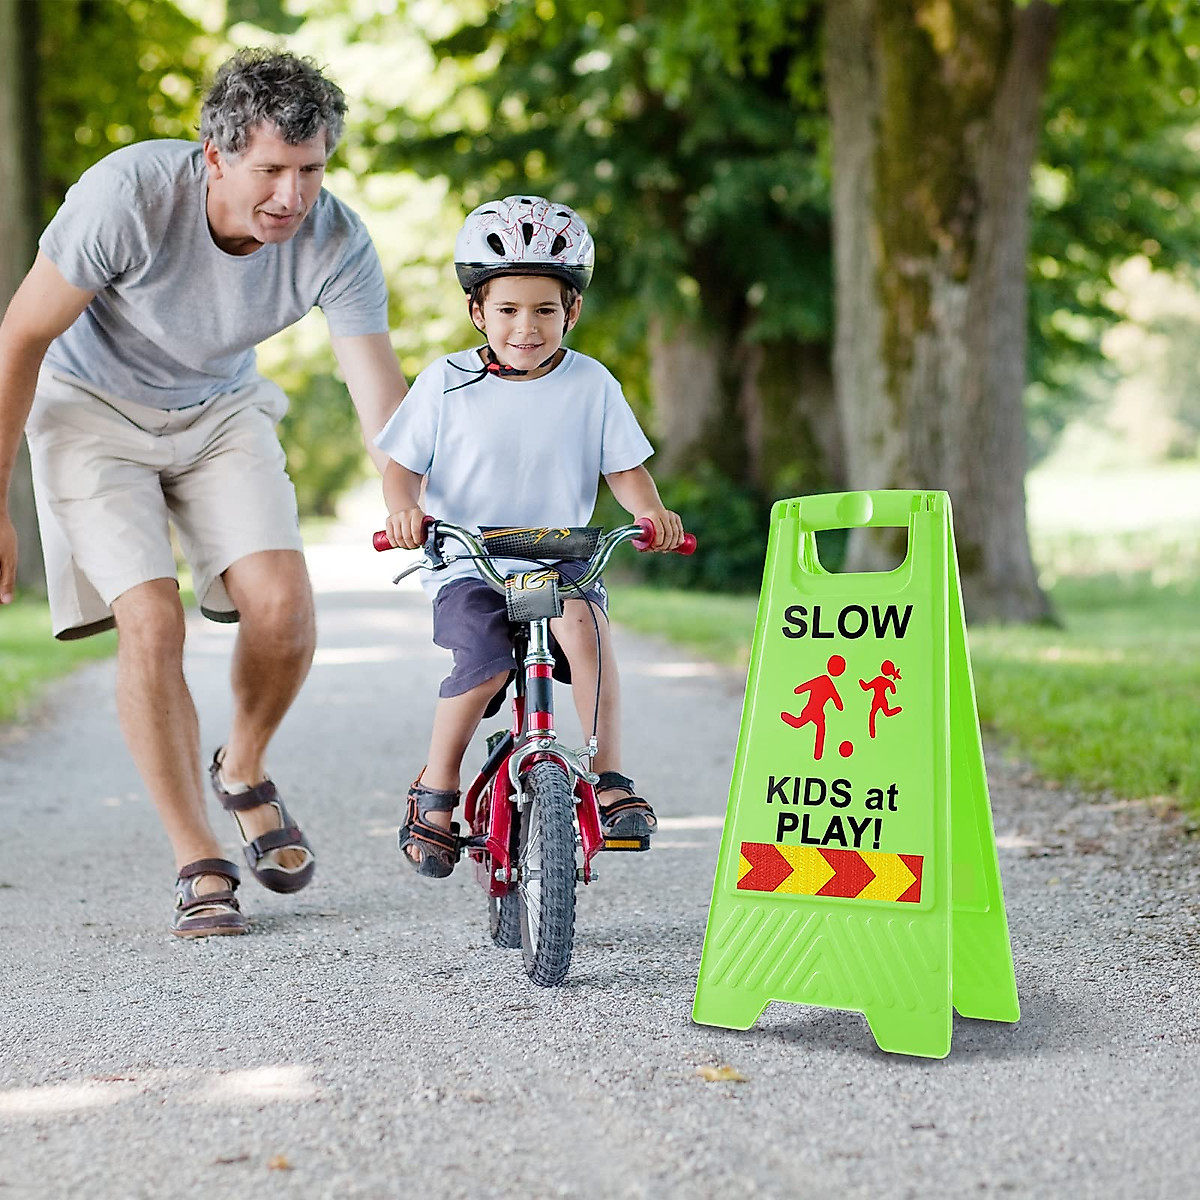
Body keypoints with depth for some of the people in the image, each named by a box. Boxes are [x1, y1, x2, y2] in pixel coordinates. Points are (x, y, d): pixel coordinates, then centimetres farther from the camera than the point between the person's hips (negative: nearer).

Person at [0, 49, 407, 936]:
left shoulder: (337, 242, -24)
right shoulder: (131, 192, -32)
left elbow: (384, 404, -22)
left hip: (221, 410, 3)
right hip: (93, 406, -2)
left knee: (283, 604, -17)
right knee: (152, 622, -18)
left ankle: (244, 772, 15)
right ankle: (199, 868, -4)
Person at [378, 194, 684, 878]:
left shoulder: (591, 384, 3)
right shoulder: (447, 383, 0)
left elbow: (625, 468, 6)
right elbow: (404, 466, 3)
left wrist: (654, 513, -14)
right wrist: (405, 510, -19)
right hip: (466, 563, -1)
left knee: (583, 622, -33)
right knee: (485, 662, -28)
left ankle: (611, 781, -24)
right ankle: (437, 793, -5)